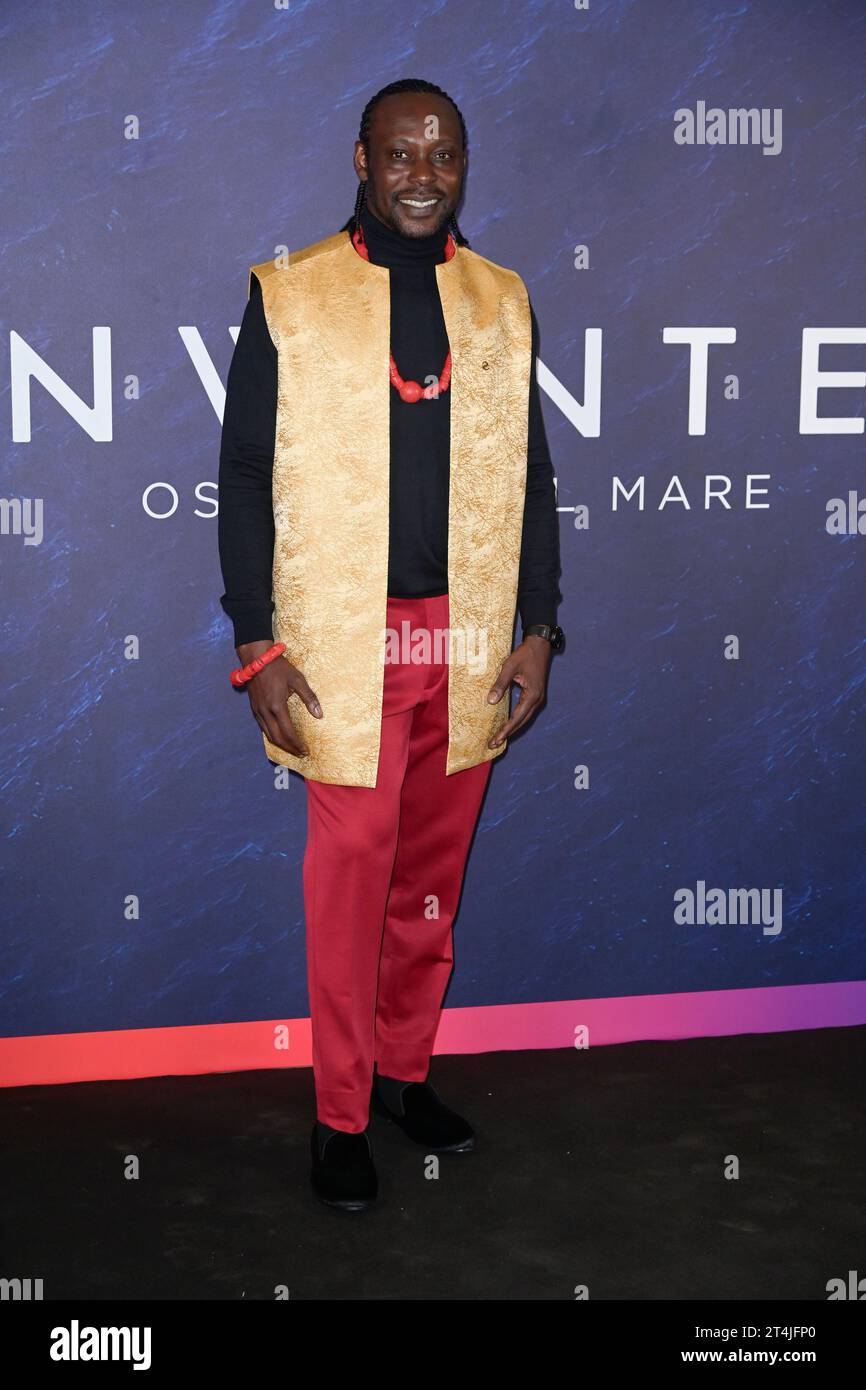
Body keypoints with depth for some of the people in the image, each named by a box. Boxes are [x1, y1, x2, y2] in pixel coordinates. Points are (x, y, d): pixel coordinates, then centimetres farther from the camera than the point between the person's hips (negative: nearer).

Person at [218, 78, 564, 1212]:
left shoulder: (503, 302, 9)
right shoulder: (288, 297, -1)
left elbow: (529, 473, 12)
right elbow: (245, 474, -2)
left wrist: (538, 628, 5)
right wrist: (258, 646, -8)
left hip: (471, 637, 3)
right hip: (344, 640, -3)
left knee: (434, 873, 12)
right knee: (351, 872, 1)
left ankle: (405, 1069, 30)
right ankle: (342, 1114, 17)